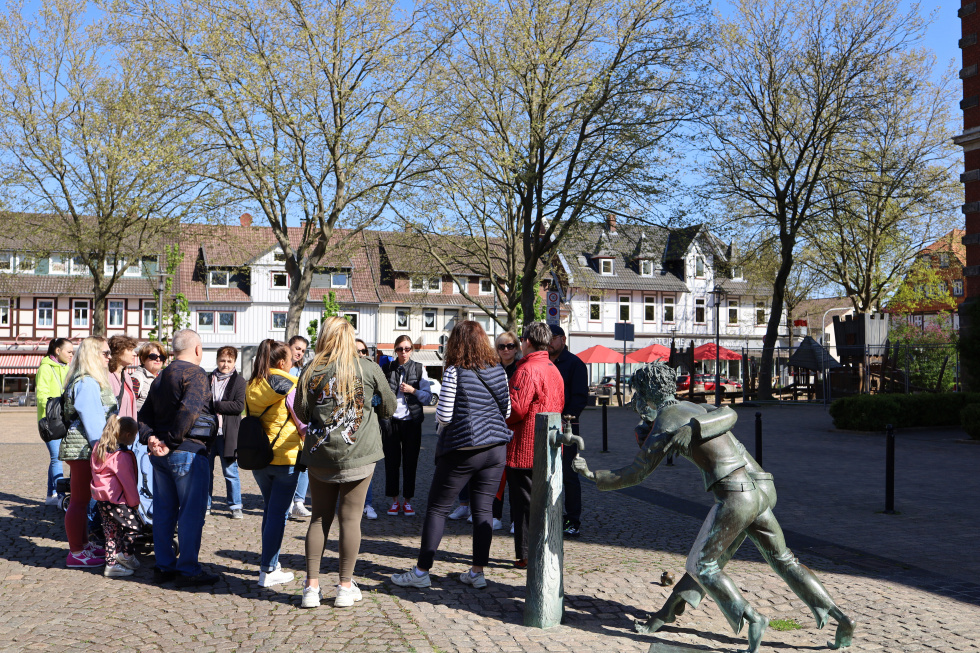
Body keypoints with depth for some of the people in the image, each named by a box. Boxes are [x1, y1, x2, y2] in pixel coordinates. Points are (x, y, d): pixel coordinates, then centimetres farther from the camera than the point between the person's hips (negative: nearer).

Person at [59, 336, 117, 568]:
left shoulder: (93, 381, 17)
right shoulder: (87, 383, -16)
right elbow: (91, 421, -20)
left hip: (85, 450, 11)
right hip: (83, 450, -11)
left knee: (83, 499, 17)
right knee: (79, 500, -4)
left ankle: (83, 544, 27)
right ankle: (76, 553, 1)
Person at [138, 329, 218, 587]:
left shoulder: (160, 377, 16)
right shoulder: (196, 374, -11)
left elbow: (144, 415, 13)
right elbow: (189, 411, -25)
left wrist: (150, 439, -1)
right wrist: (171, 442, -19)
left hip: (160, 454, 9)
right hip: (187, 452, -8)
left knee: (164, 510, 13)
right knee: (192, 511, -2)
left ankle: (164, 566, 21)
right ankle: (188, 570, 1)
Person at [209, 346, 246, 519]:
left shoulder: (239, 381, 1)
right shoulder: (208, 379, 12)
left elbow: (239, 406, -10)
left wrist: (215, 405, -14)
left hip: (227, 433, -3)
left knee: (230, 472, 1)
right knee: (206, 470, 8)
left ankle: (235, 506, 11)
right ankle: (205, 505, 19)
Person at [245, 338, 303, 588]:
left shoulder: (251, 386, 6)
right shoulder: (288, 384, -14)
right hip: (285, 457, -6)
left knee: (269, 509, 19)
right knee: (278, 513, 0)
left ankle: (269, 563, 27)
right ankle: (268, 571, 1)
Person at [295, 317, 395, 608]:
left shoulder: (312, 370, 0)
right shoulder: (368, 368, -3)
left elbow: (301, 412, 6)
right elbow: (388, 407, 7)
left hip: (319, 454, 2)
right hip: (358, 453, -2)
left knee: (320, 518, 11)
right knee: (350, 518, 5)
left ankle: (312, 586, 12)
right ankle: (346, 586, 12)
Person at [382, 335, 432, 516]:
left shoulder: (419, 368, 4)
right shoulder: (387, 368, 6)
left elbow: (428, 398, 2)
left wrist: (413, 390, -14)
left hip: (412, 421, -1)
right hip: (391, 420, 1)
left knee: (410, 462, 2)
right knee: (391, 461, 2)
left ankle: (407, 501, 13)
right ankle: (394, 501, 13)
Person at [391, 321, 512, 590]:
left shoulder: (455, 372, -11)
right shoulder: (498, 370, 4)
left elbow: (443, 415, -12)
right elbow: (507, 410, 11)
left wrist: (441, 422, 9)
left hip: (462, 449, -5)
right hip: (496, 447, 5)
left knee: (437, 508, 4)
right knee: (483, 509, 9)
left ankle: (421, 571, 7)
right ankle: (478, 572, 13)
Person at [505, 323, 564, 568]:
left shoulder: (527, 369, -17)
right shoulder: (554, 369, 12)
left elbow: (516, 409, -21)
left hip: (525, 449, -8)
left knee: (524, 502, -1)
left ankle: (526, 555, 4)